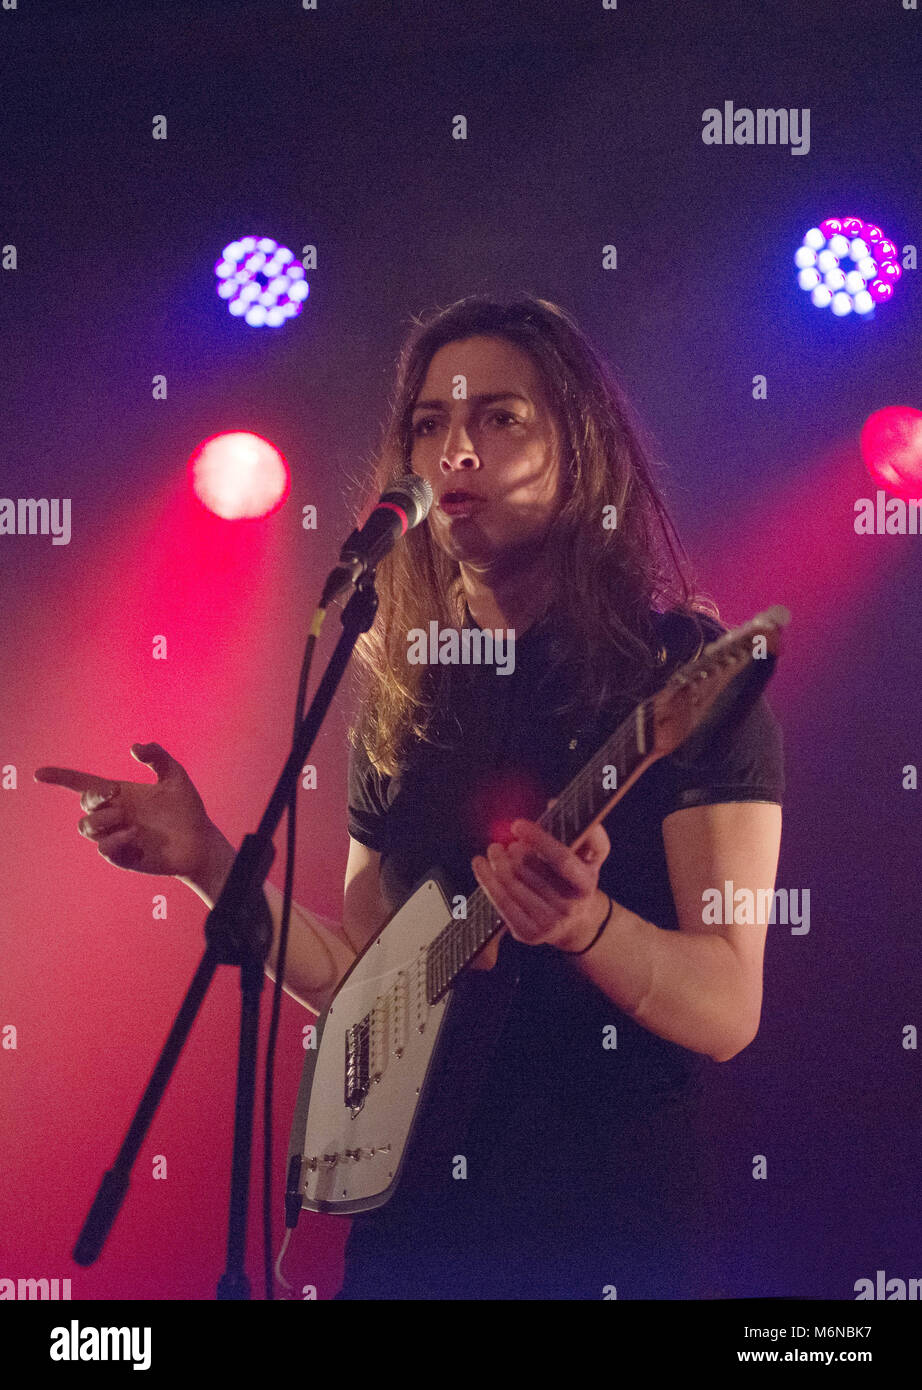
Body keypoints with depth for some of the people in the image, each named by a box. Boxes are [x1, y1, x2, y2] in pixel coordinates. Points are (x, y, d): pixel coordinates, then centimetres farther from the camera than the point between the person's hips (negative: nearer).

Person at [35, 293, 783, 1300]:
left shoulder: (687, 672, -9)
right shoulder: (403, 697, 7)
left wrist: (585, 925, -31)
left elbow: (728, 1013, -13)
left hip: (615, 1217, -4)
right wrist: (209, 863, -1)